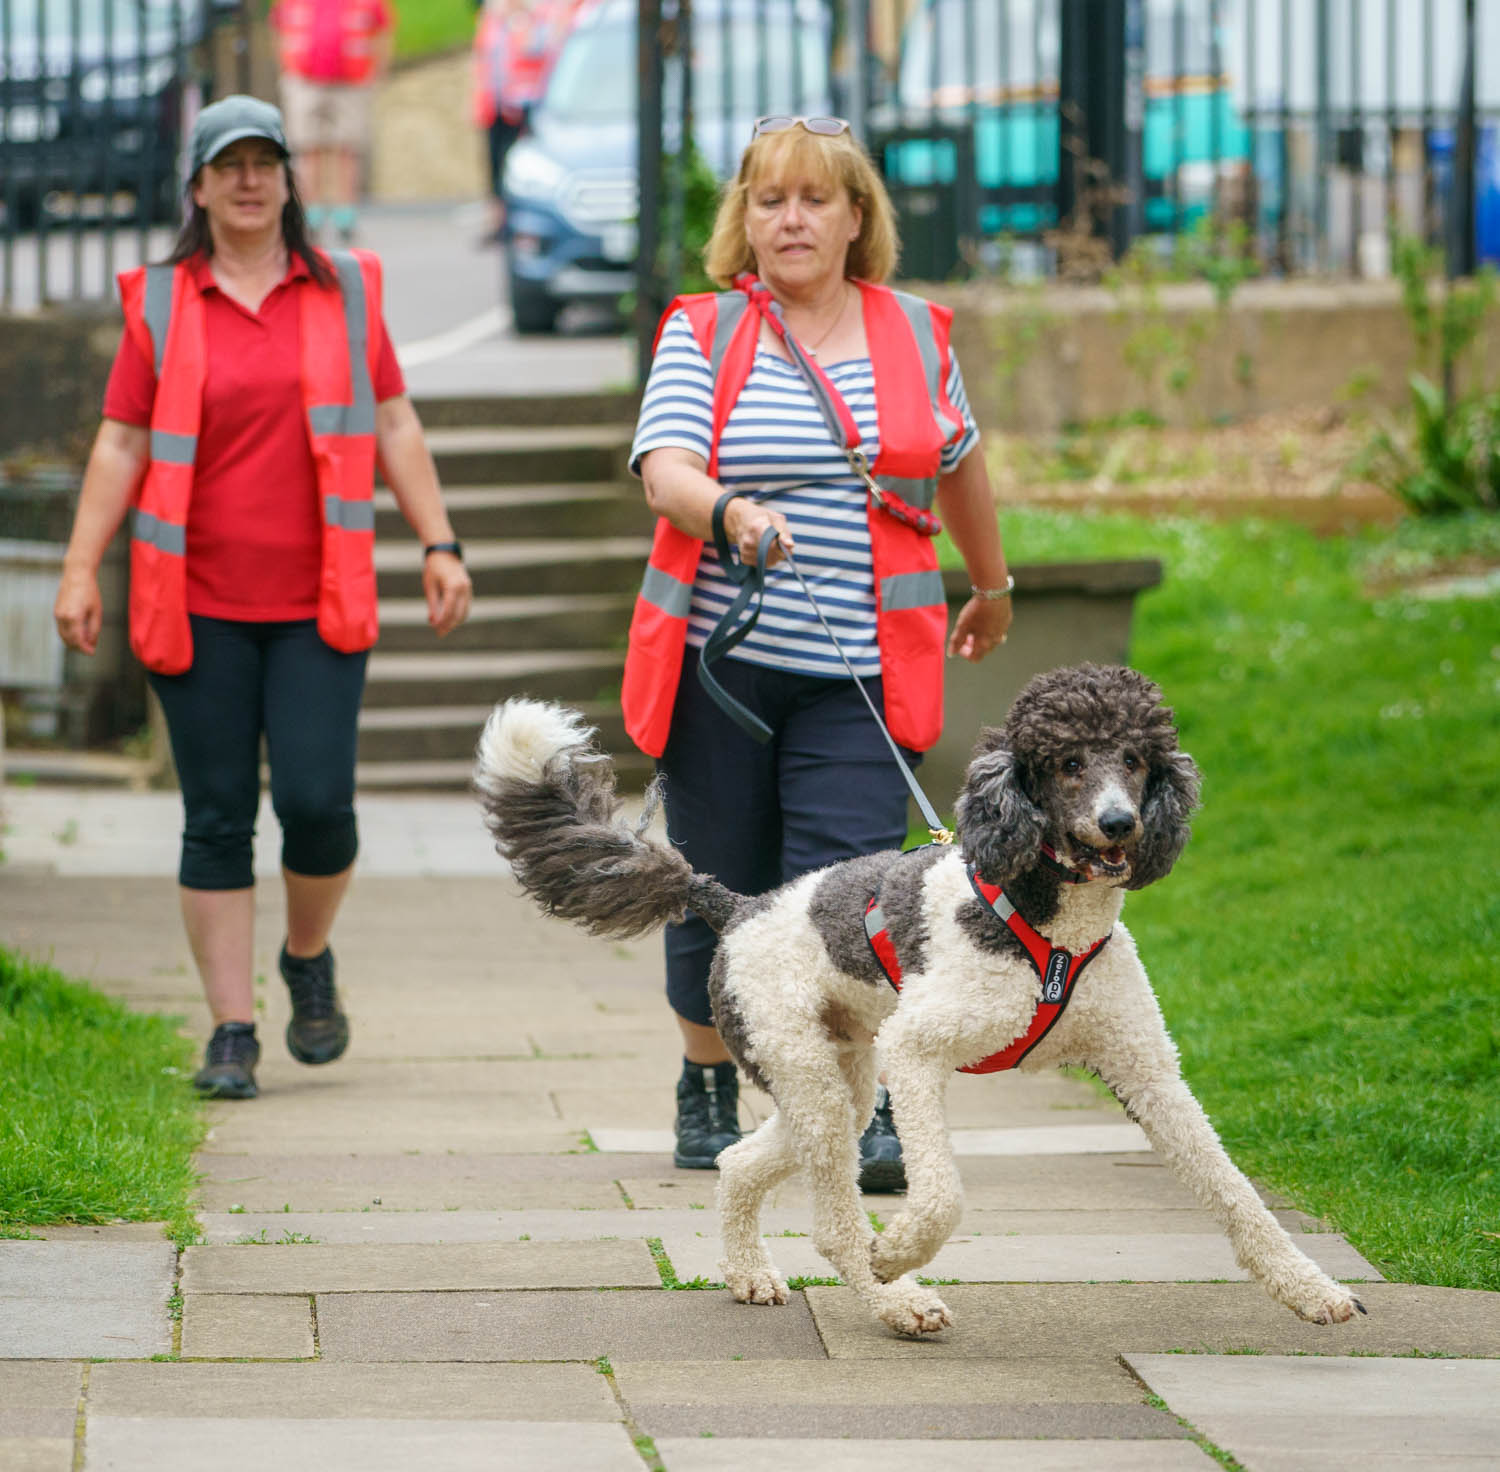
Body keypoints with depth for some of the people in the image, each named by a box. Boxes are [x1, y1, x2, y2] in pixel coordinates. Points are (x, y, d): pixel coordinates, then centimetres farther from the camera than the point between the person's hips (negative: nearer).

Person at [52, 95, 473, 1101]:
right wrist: (80, 571, -3)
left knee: (317, 800, -10)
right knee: (218, 820, -1)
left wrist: (440, 545, 5)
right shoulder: (161, 306, 5)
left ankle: (310, 960, 19)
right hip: (199, 604, 0)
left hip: (317, 603, 0)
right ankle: (231, 1030, 6)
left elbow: (395, 426, 12)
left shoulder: (345, 292, 8)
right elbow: (122, 445, 5)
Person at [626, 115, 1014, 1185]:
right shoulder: (703, 333, 2)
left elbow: (959, 466, 25)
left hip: (858, 674, 0)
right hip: (718, 657, 0)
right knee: (718, 886, 8)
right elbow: (664, 469, -14)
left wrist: (993, 586, 36)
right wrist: (730, 513, -35)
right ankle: (708, 1094, 27)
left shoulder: (915, 333, 9)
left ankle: (874, 1120, -14)